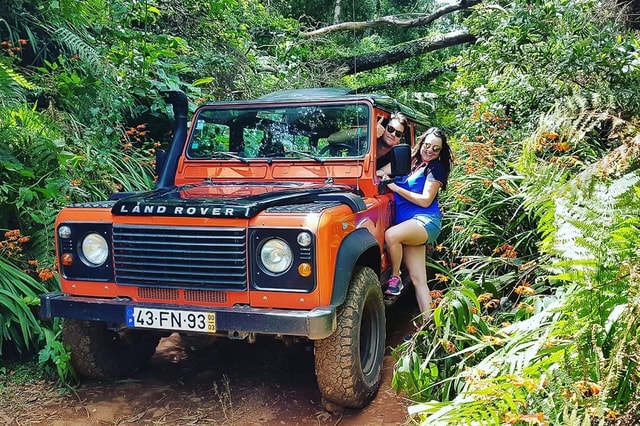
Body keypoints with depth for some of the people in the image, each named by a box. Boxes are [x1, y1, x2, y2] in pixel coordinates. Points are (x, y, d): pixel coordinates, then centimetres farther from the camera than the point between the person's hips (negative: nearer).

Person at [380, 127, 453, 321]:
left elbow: (425, 201, -10)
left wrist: (396, 187, -11)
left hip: (426, 221, -7)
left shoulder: (435, 168, 0)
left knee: (391, 235, -34)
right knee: (418, 280, 1)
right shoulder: (412, 164, 19)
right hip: (409, 226, 7)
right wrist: (387, 176, 5)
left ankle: (395, 279, -13)